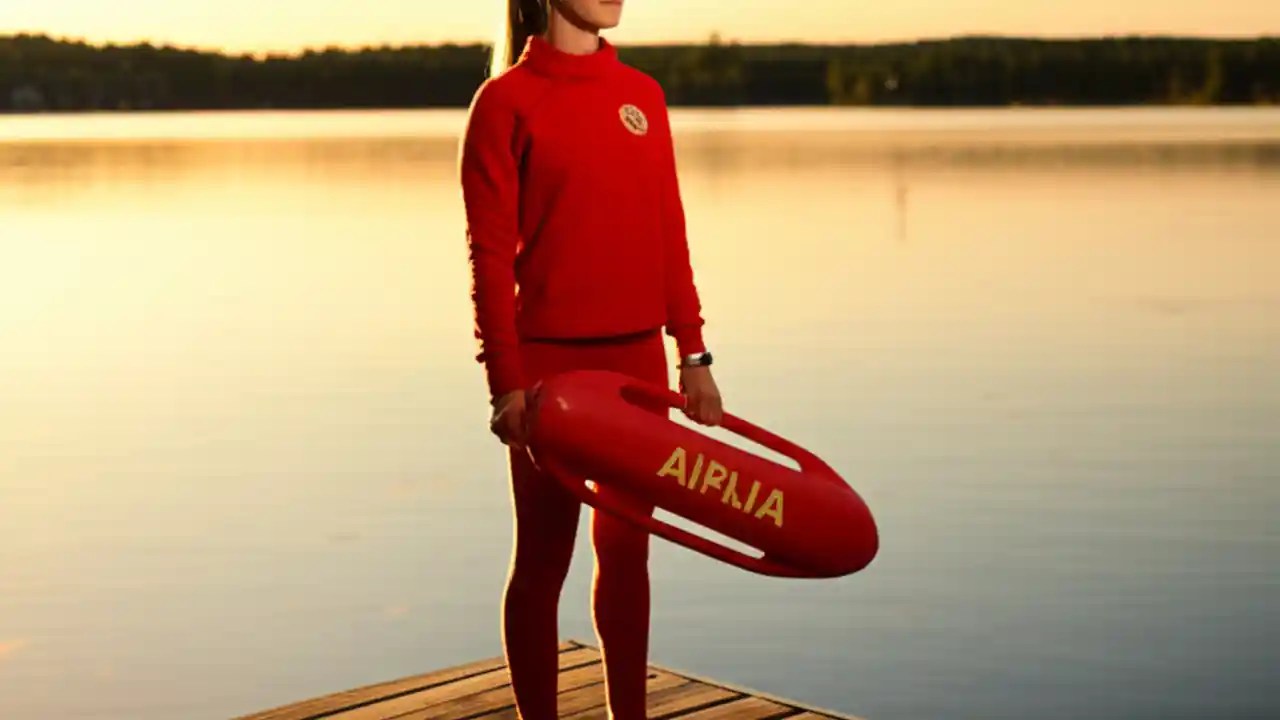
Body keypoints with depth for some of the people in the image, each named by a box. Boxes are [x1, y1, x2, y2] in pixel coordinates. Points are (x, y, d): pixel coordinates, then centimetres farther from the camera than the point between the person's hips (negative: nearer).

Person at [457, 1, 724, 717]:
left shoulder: (643, 94, 9)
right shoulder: (506, 100, -6)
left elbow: (669, 234, 10)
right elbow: (491, 255, -9)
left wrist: (693, 354, 7)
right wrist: (506, 382, -14)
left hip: (638, 357, 5)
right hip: (549, 361, -5)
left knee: (627, 549, 11)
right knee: (544, 556, 5)